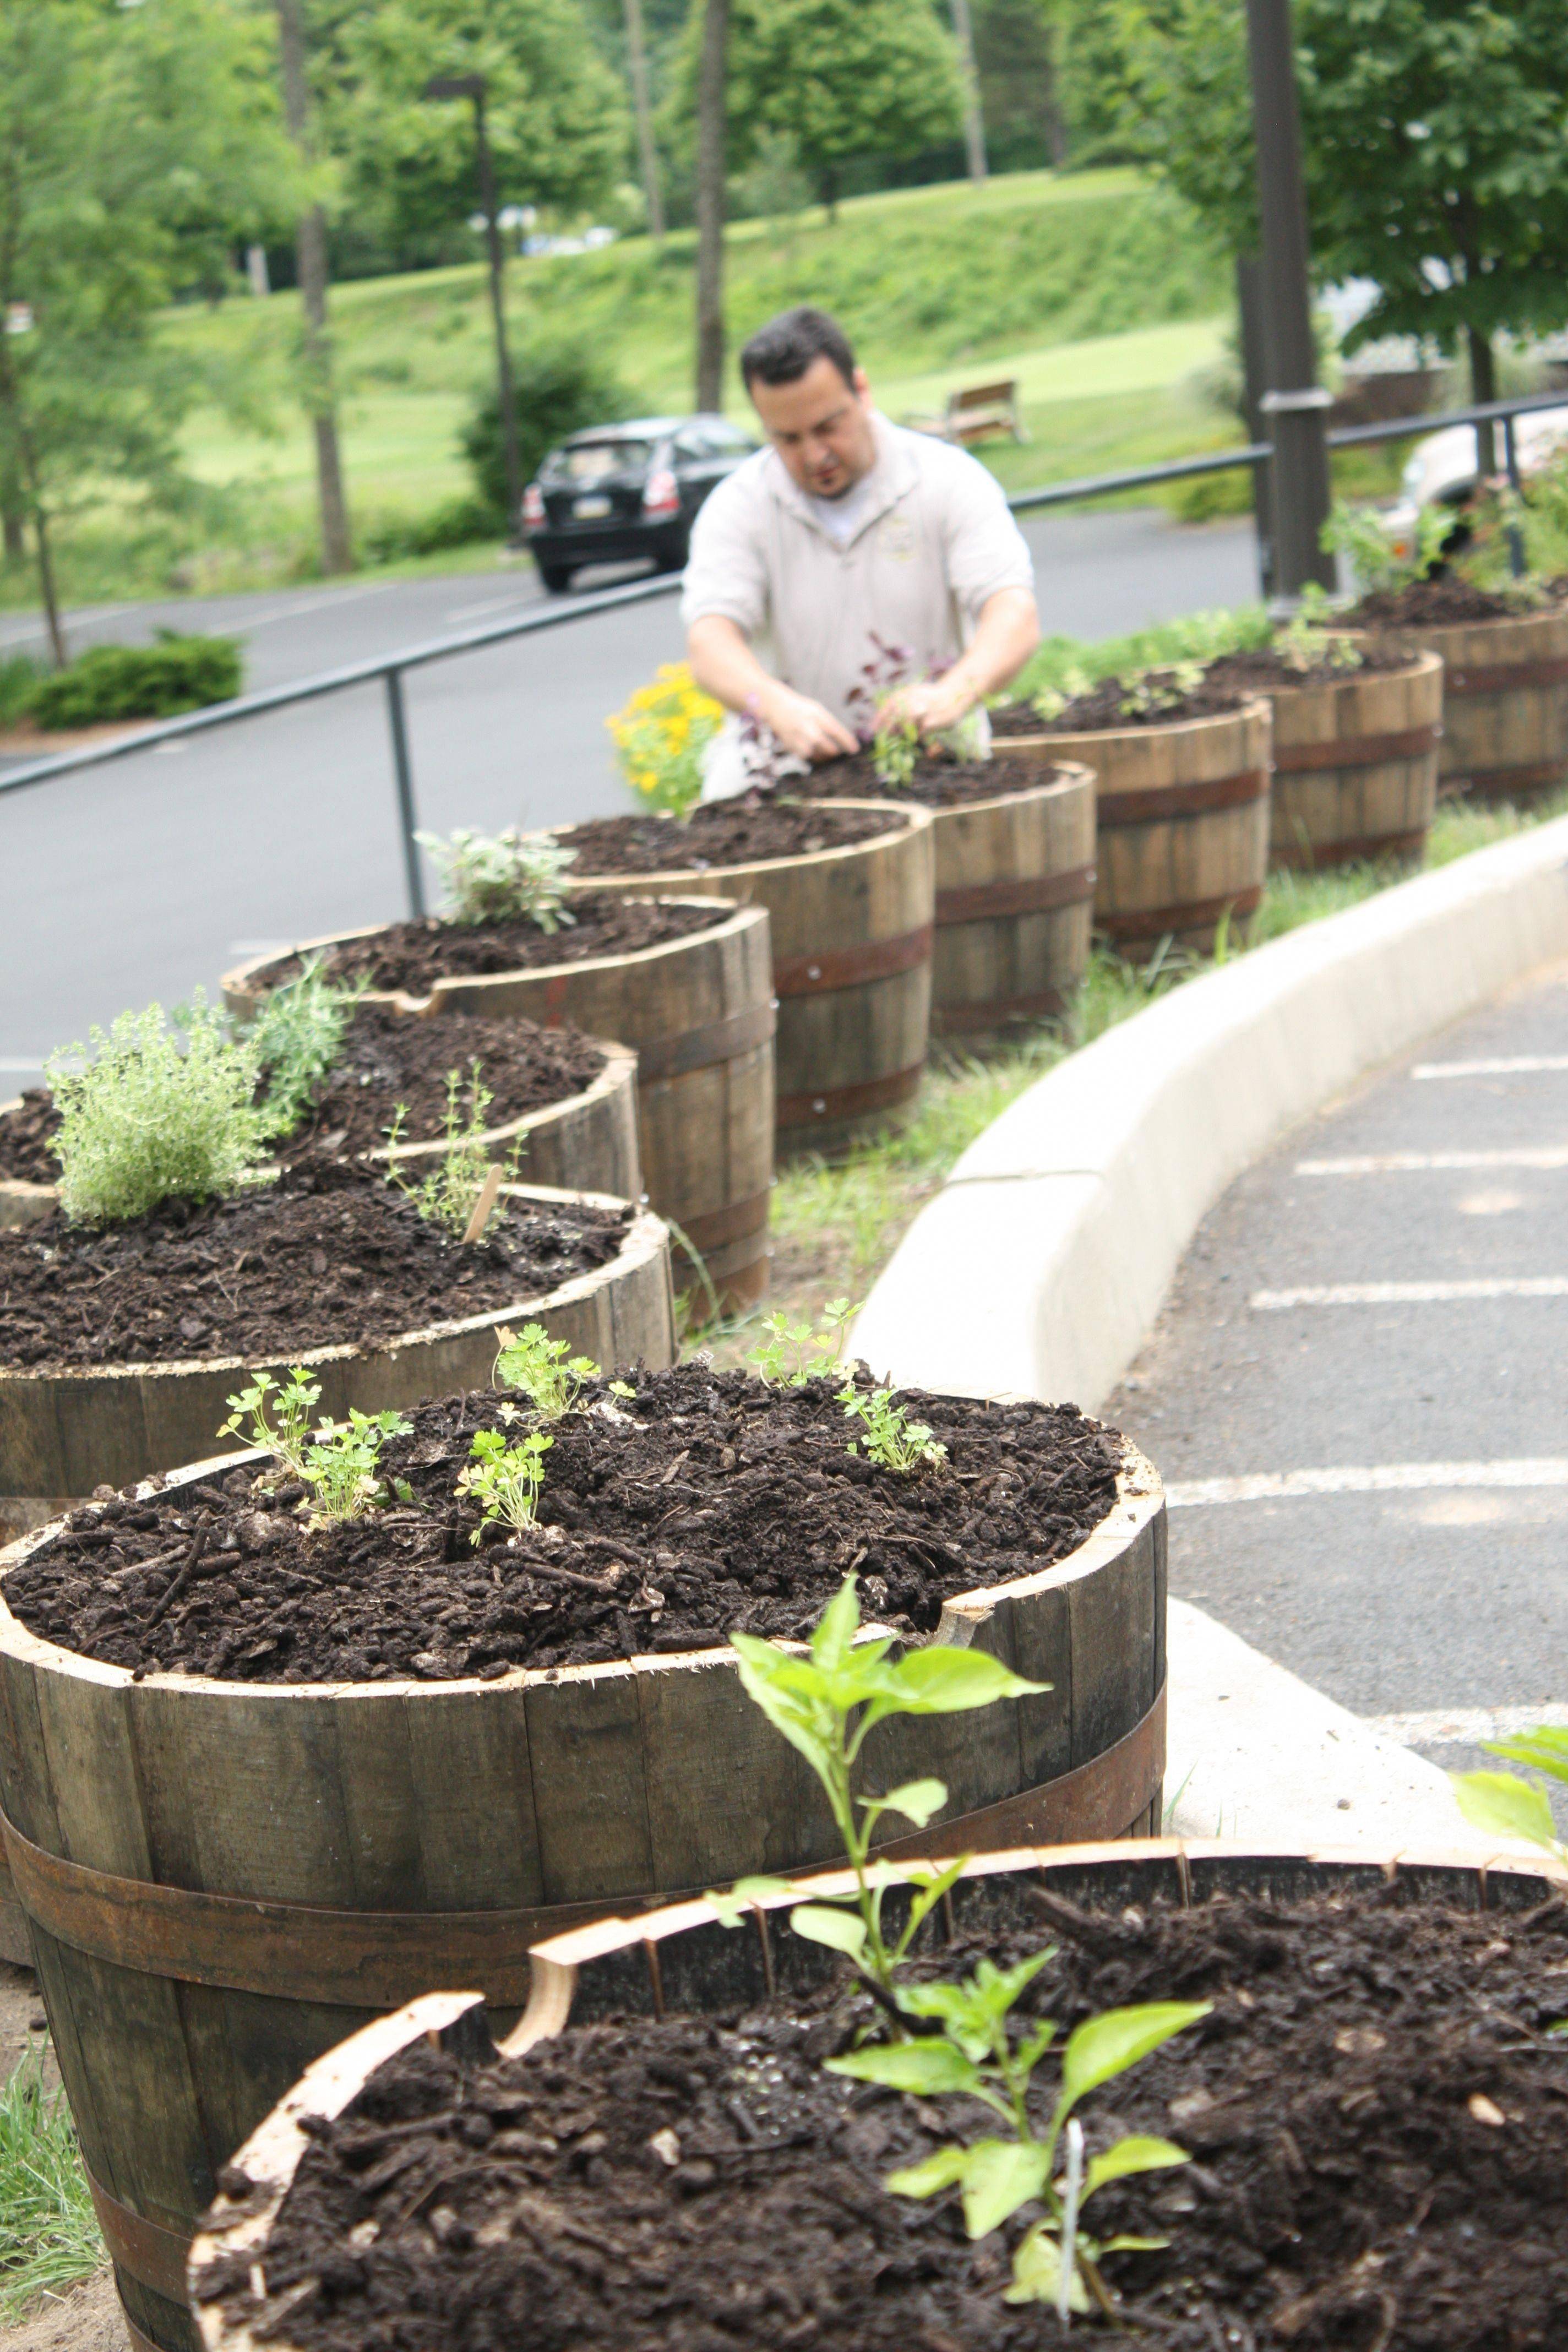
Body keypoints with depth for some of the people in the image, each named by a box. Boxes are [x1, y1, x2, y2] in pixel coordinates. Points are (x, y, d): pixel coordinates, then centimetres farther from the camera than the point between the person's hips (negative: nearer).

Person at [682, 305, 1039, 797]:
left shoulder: (949, 479, -1)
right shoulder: (737, 506, 1)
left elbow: (1016, 618, -14)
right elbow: (709, 644, -14)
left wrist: (955, 693, -37)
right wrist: (779, 707, -38)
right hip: (780, 767, 1)